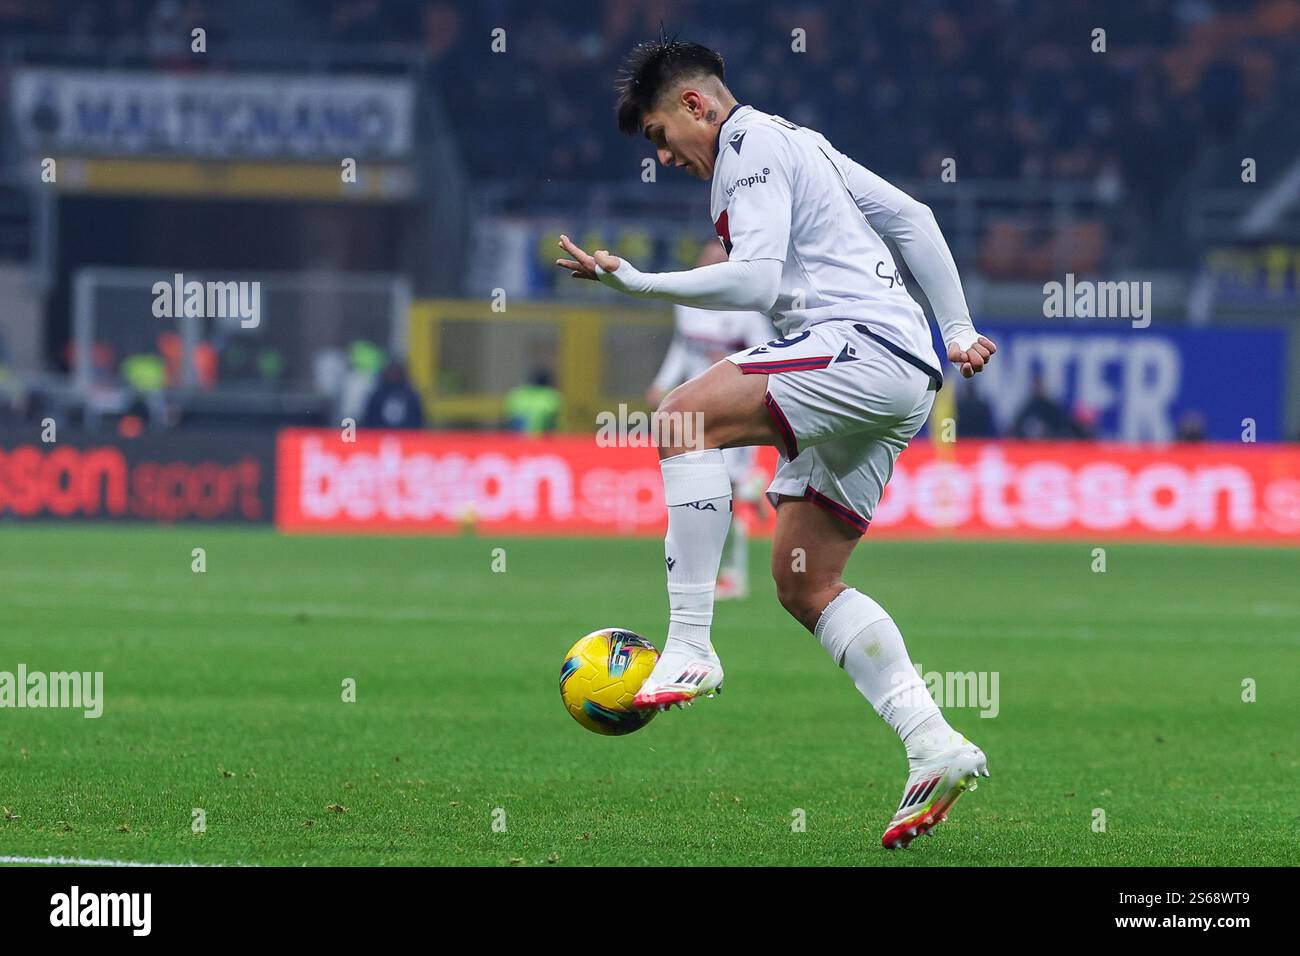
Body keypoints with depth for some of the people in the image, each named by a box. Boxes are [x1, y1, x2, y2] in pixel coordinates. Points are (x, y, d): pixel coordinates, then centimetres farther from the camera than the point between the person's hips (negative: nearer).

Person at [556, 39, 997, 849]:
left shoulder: (753, 146, -2)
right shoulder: (797, 144, 28)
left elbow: (754, 279, -15)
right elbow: (911, 217, 30)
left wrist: (634, 281, -12)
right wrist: (958, 331, 29)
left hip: (865, 347, -10)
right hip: (894, 383, 10)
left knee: (686, 416, -22)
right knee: (804, 581, 8)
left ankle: (690, 650, -28)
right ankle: (935, 746, 1)